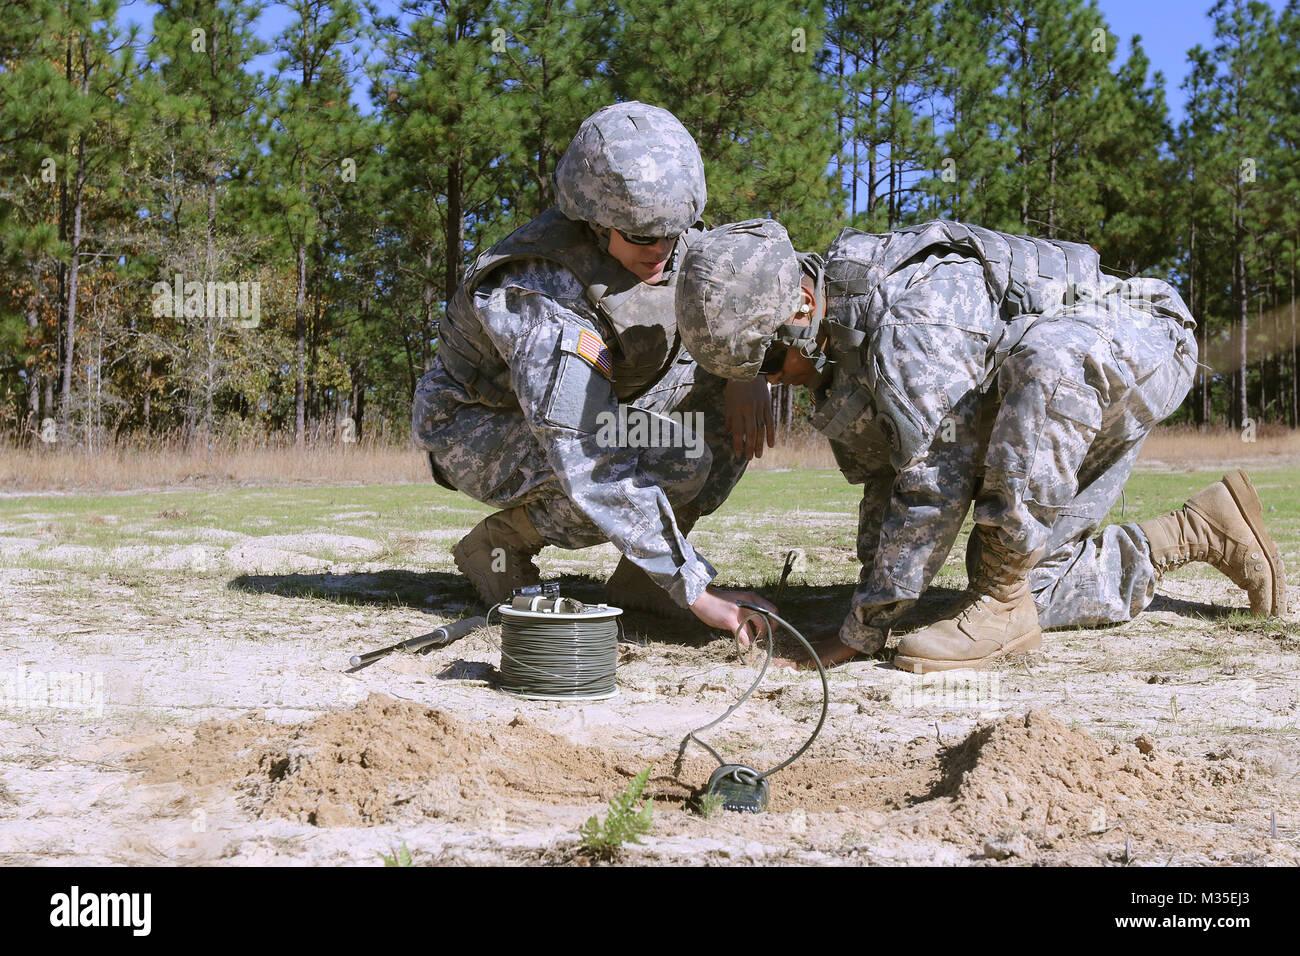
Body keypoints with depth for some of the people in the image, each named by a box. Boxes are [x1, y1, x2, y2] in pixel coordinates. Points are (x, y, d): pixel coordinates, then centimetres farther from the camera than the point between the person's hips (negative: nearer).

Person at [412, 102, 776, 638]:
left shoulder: (677, 245, -14)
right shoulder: (540, 297, -36)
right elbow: (593, 471, -42)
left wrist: (740, 374, -19)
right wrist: (695, 592, -43)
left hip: (586, 412, 7)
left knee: (743, 396, -12)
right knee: (675, 462, -31)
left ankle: (637, 576, -5)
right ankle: (501, 541, -8)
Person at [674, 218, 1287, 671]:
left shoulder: (909, 323, -33)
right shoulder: (835, 338, -3)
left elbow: (936, 484, -31)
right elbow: (882, 475, 6)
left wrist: (863, 631, -24)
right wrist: (873, 599, 2)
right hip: (1055, 408, 9)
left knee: (1045, 359, -43)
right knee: (1030, 587, -1)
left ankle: (999, 607, -30)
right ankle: (1202, 533, 18)